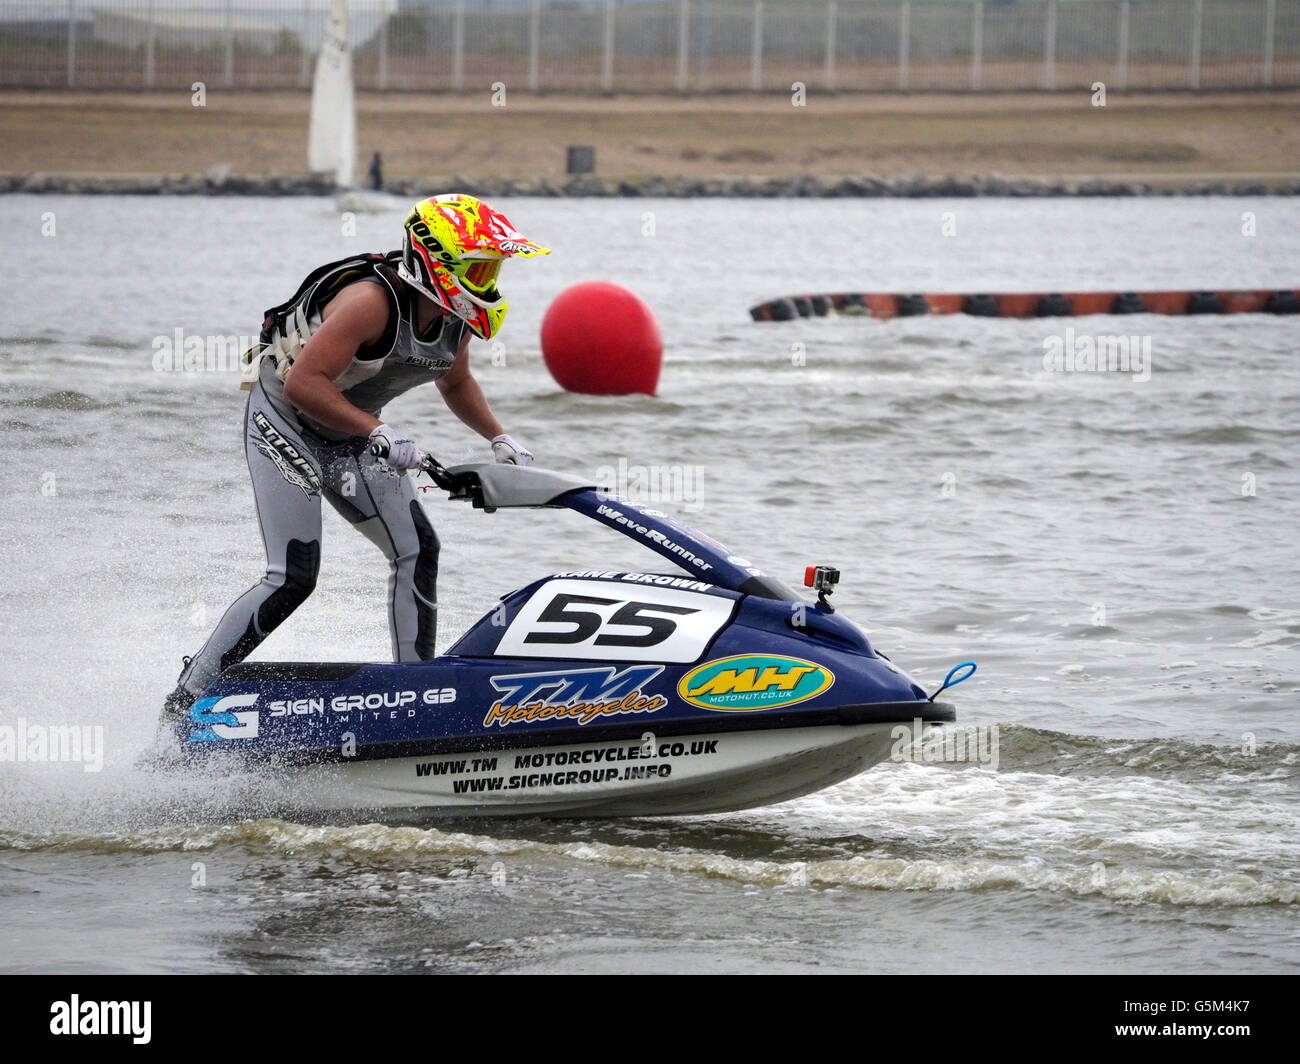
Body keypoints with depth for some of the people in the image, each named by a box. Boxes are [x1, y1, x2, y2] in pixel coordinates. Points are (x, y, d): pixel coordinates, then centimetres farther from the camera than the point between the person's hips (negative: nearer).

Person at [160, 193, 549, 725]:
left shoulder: (453, 318, -6)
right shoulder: (372, 301, -31)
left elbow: (456, 383, 16)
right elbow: (303, 383, -36)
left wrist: (499, 438, 4)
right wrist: (378, 432, -40)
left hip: (351, 438, 8)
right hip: (285, 421, -8)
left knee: (417, 551, 0)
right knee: (292, 578, -16)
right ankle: (186, 698, -10)